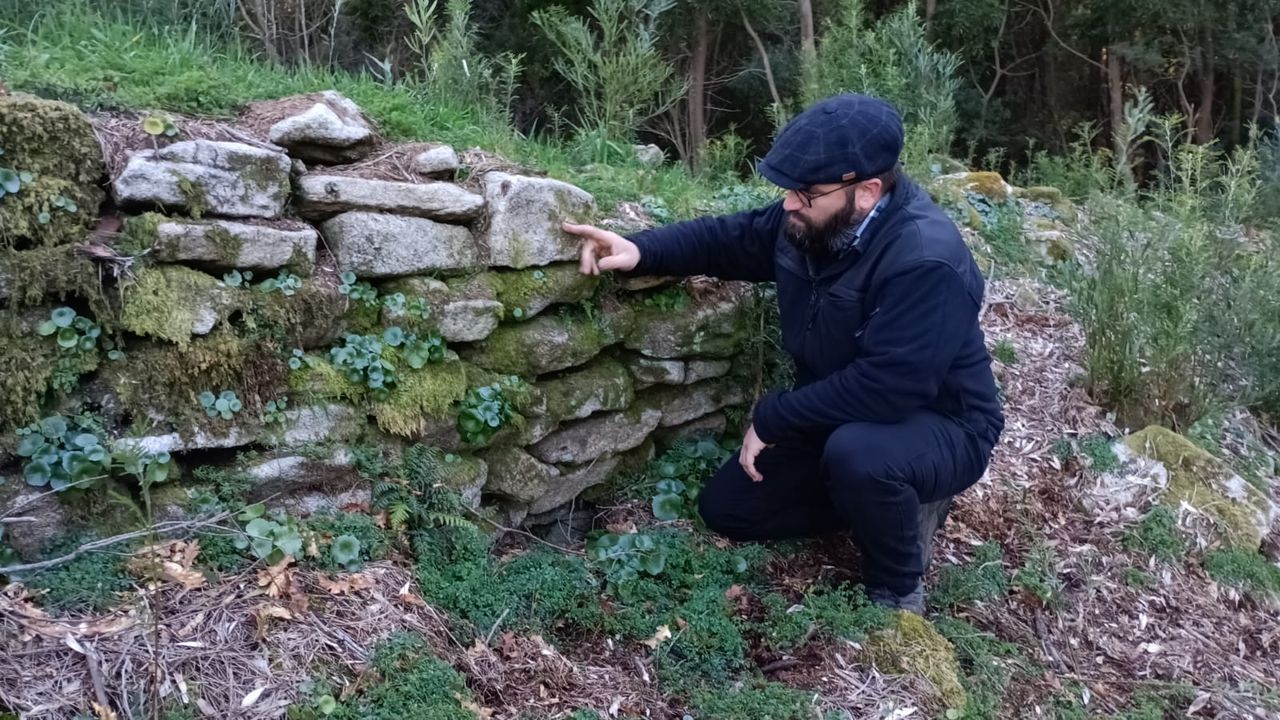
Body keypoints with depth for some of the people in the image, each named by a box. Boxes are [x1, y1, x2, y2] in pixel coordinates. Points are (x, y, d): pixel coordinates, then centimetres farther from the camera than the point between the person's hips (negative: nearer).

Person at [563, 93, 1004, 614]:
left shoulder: (927, 262, -33)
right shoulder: (810, 221, -8)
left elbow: (884, 387, -36)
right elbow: (728, 238, 5)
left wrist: (771, 419, -25)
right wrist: (639, 251, -14)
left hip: (940, 426, -8)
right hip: (837, 418, 8)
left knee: (858, 454, -41)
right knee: (725, 508, 7)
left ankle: (897, 590, -9)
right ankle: (891, 497, 16)